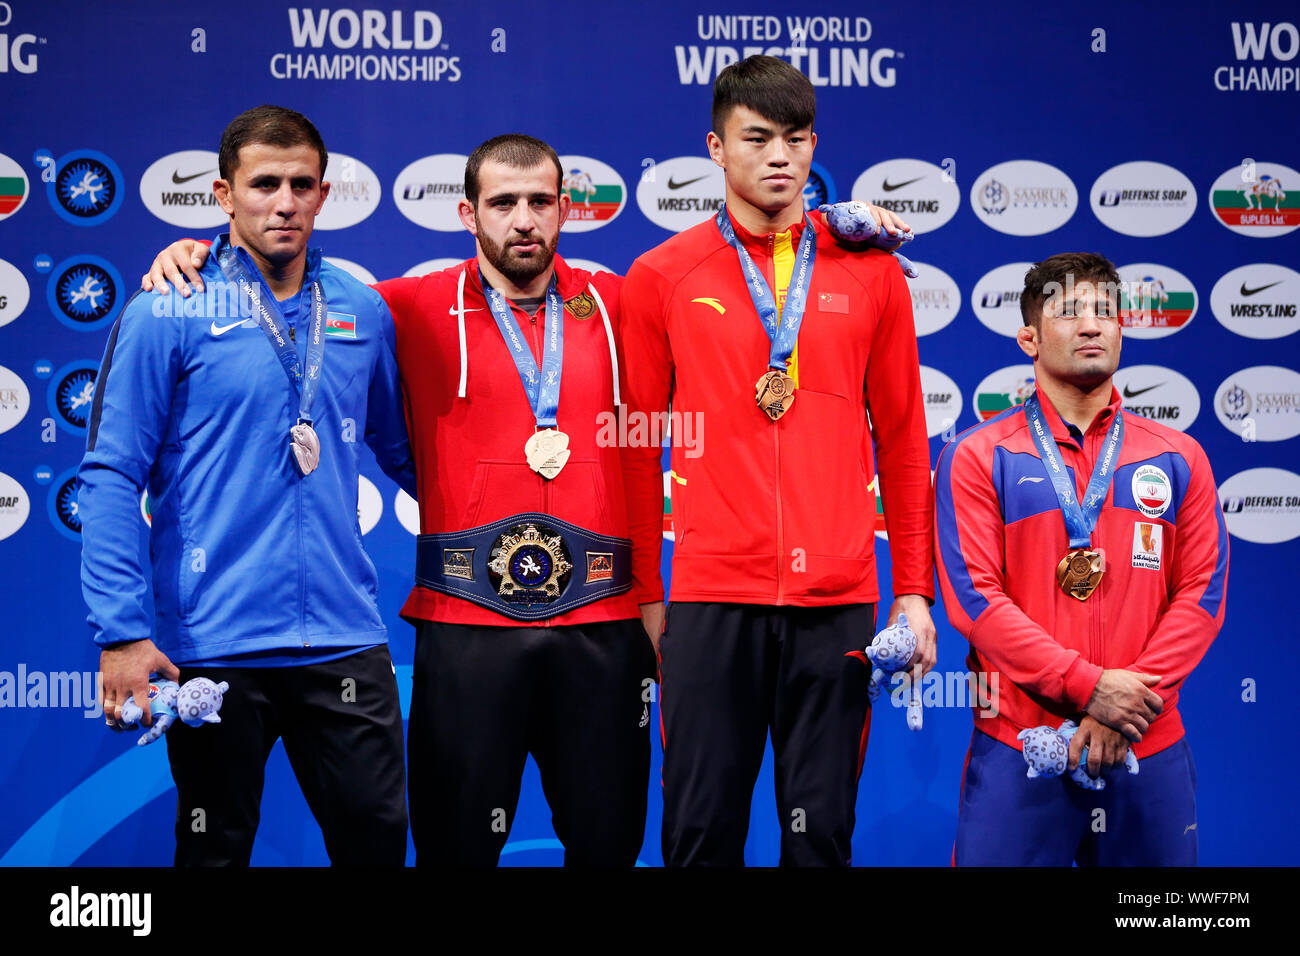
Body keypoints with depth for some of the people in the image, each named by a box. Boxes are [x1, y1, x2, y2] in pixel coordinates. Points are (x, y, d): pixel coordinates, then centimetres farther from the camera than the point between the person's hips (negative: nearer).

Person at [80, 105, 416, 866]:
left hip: (344, 637, 3)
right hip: (213, 646, -3)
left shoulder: (364, 311, 7)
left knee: (378, 837, 9)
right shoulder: (165, 315, -4)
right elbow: (111, 478, -7)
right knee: (217, 848, 10)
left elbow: (402, 453, 19)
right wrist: (124, 630, -13)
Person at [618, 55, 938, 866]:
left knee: (822, 829, 5)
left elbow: (903, 440, 11)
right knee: (702, 831, 3)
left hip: (838, 600, 1)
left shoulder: (870, 272, 8)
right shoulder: (662, 277, 5)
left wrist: (915, 589, 7)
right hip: (712, 597, -1)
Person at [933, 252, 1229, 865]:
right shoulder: (977, 457, 2)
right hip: (1017, 746, -2)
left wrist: (1129, 706, -9)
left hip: (1148, 749, 3)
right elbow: (972, 594, -7)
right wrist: (1087, 686, -14)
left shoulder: (1178, 458, 10)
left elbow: (1202, 591, 3)